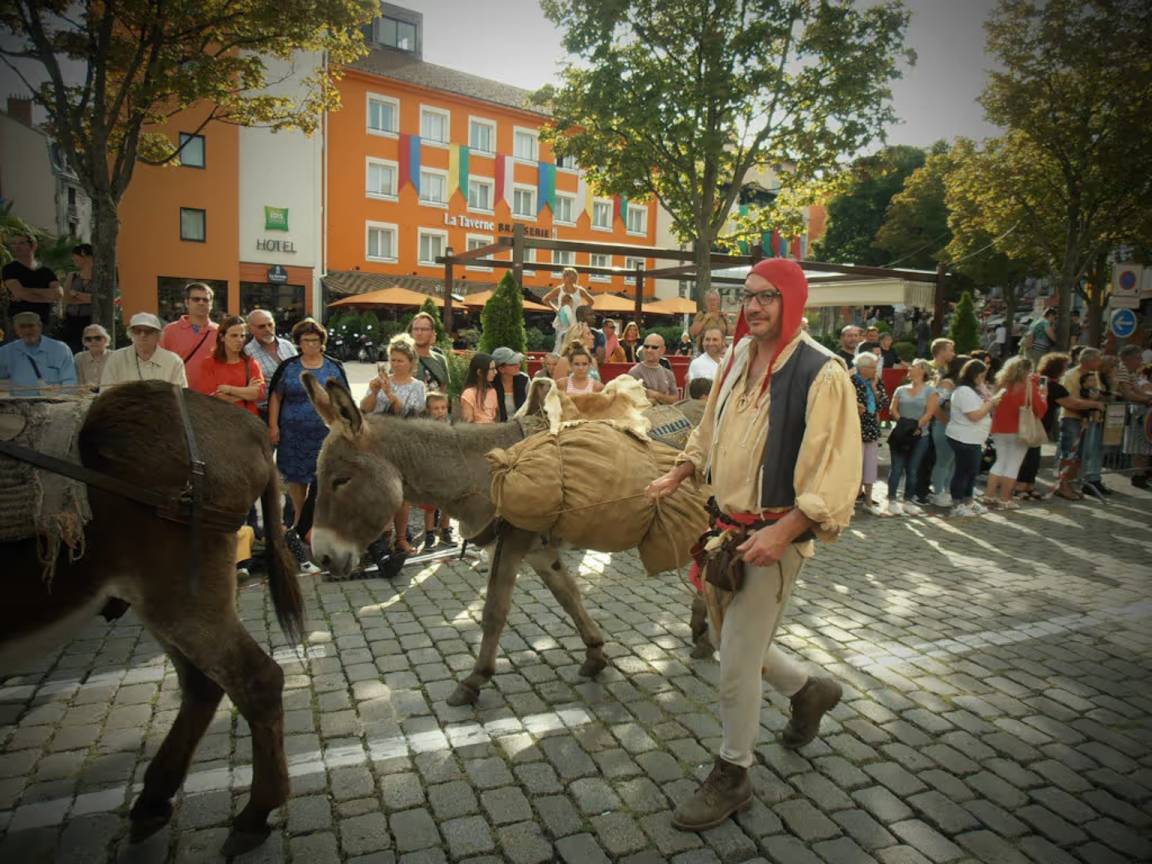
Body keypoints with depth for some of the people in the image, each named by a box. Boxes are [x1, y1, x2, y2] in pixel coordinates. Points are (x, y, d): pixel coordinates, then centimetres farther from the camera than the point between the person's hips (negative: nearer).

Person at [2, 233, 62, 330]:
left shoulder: (46, 271, 12)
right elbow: (20, 293, -10)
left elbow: (59, 293, -4)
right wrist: (48, 297, -4)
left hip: (44, 322, 3)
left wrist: (28, 291, -11)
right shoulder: (10, 268, 4)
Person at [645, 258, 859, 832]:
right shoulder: (739, 356, 5)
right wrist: (676, 477, 11)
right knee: (741, 643, 20)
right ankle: (809, 690, 49)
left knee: (737, 661, 2)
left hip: (775, 536, -7)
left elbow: (834, 473, -20)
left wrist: (781, 533, -26)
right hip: (728, 526, 7)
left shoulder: (821, 373, -17)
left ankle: (732, 776, 25)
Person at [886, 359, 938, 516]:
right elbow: (892, 409, 2)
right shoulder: (901, 389, 10)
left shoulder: (930, 390, 2)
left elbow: (929, 413, -7)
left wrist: (917, 427, -18)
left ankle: (908, 501, 13)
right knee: (897, 468, -1)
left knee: (912, 470, 5)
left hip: (920, 435, -1)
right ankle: (892, 500, 4)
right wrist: (902, 423, -14)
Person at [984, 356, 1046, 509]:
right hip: (1019, 430, -5)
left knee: (1000, 461, 15)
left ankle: (989, 496, 12)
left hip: (999, 429, 5)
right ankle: (1005, 500, 0)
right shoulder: (1029, 386, -9)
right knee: (1013, 465, 1)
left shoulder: (1002, 384, 5)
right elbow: (1040, 409, -7)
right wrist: (1042, 395, 11)